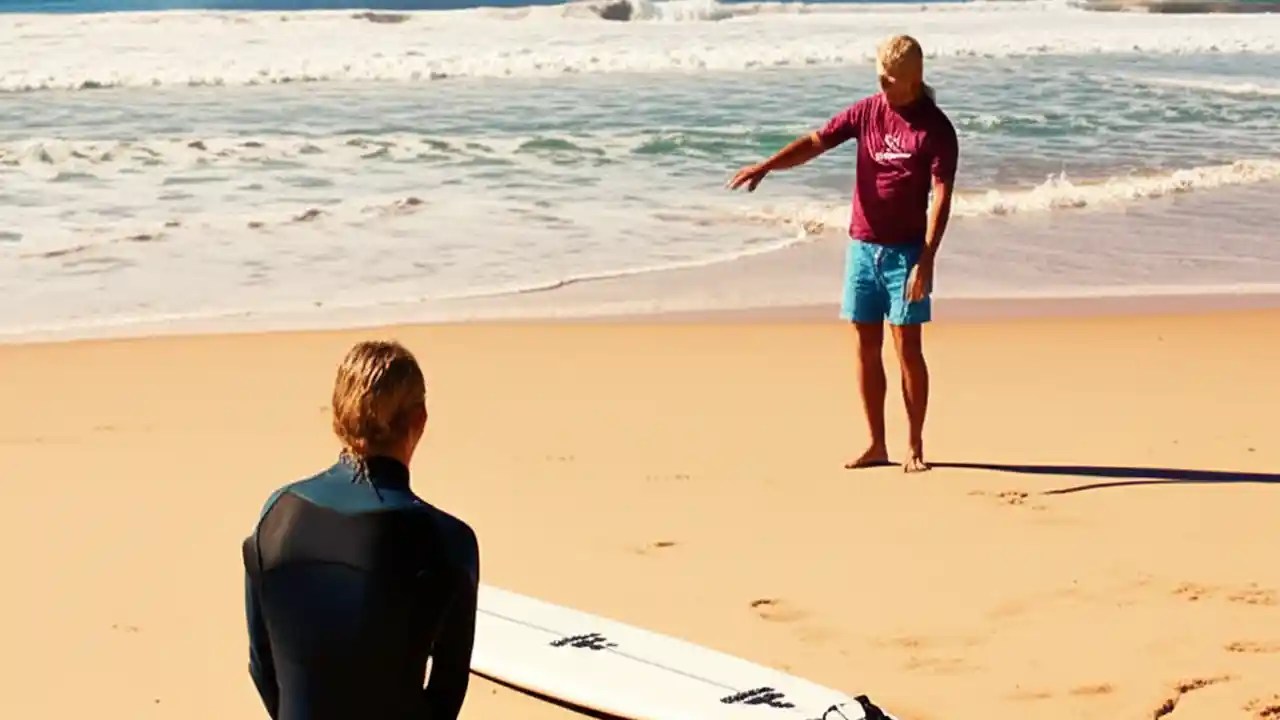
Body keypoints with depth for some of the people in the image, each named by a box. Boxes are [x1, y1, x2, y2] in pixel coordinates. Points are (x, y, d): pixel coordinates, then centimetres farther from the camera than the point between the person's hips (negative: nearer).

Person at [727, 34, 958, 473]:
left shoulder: (935, 128, -9)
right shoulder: (866, 112, 5)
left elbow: (941, 196, -14)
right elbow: (815, 142, 2)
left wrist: (926, 260, -22)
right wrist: (766, 166, -15)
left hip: (905, 250, -5)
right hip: (862, 245, 5)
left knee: (907, 346, -4)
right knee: (866, 347, 7)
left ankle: (915, 447, 7)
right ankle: (876, 445, 15)